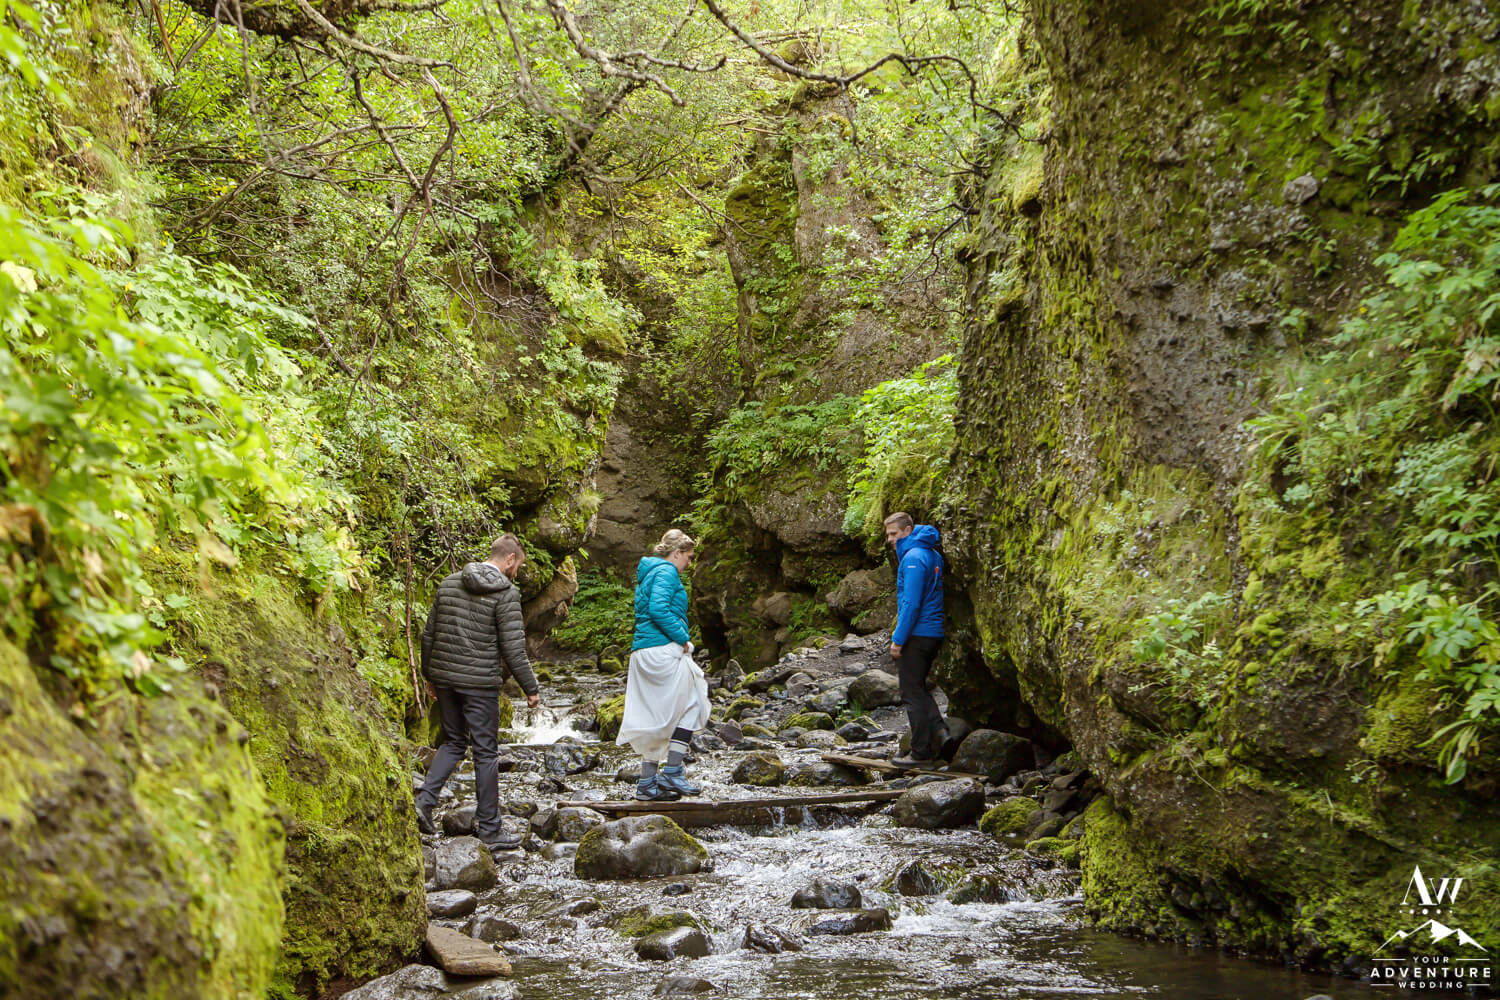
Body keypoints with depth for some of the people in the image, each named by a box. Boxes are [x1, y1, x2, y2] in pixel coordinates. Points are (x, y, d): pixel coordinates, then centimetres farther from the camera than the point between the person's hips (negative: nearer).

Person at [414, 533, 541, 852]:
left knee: (452, 742, 20)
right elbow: (513, 648, -13)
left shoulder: (449, 583, 8)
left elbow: (428, 634, 12)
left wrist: (430, 675, 23)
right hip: (480, 682, -6)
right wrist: (531, 688, -4)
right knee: (486, 753, 3)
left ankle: (425, 799, 3)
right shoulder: (505, 592, -11)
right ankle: (489, 829, 9)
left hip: (444, 678, 6)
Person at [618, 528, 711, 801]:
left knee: (657, 718, 10)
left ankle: (648, 782, 8)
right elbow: (659, 610, -21)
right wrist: (682, 639, -14)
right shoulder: (666, 571, -7)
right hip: (663, 651, -10)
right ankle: (671, 772, -6)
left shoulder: (647, 573, 24)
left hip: (642, 653, 10)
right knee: (690, 707, -3)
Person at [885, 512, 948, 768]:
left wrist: (898, 639, -18)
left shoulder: (913, 558, -15)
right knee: (918, 688, 20)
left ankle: (922, 753, 0)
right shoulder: (933, 555, 14)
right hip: (934, 634, 9)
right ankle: (938, 727, 3)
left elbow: (912, 603, -21)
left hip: (916, 635, -9)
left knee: (913, 693, -2)